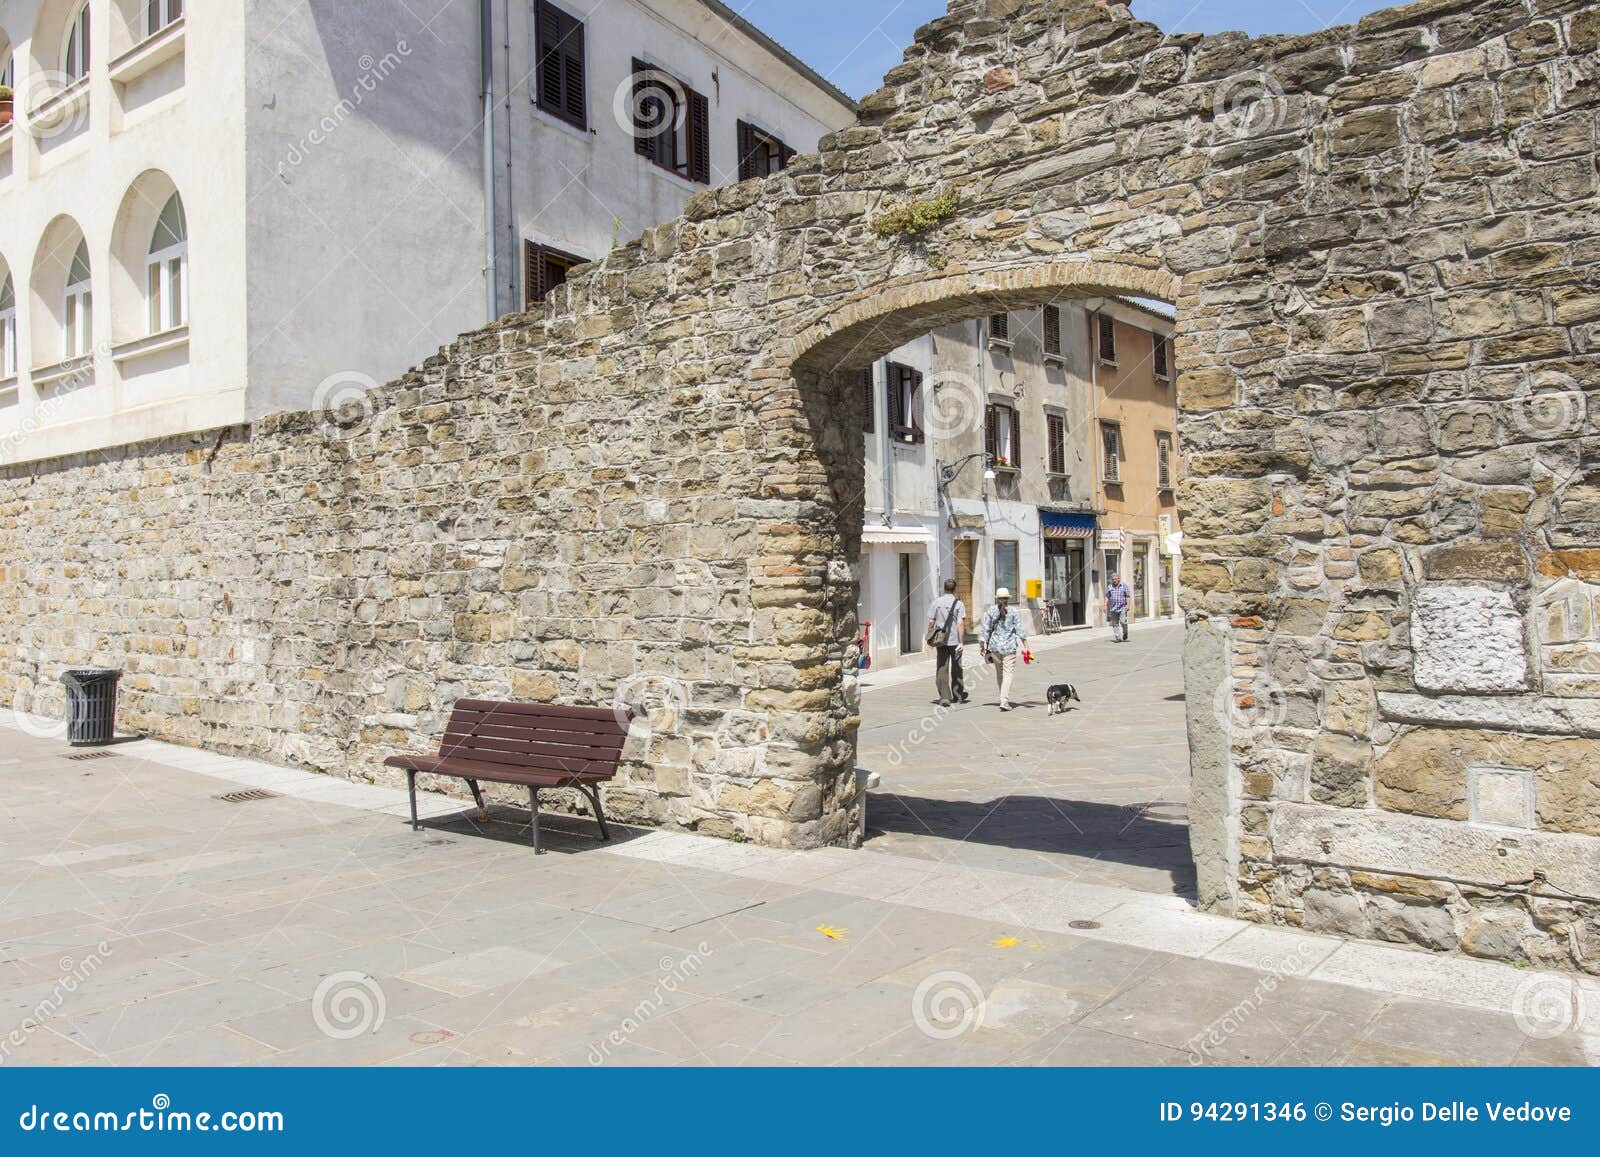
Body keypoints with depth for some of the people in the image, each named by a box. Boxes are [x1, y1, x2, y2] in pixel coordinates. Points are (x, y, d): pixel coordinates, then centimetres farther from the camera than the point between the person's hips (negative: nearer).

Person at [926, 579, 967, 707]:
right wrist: (961, 642, -12)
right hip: (955, 640, -1)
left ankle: (944, 697, -8)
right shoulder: (958, 603, -6)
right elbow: (960, 623, -13)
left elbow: (931, 622, 1)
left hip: (940, 641, 1)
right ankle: (958, 695, 25)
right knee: (956, 669, 13)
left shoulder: (936, 602, 1)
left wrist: (931, 638, 12)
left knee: (941, 669, 2)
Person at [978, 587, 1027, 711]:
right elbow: (1020, 631, -5)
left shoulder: (990, 611, 1)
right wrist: (1026, 646, -3)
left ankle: (1004, 698, 28)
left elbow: (985, 630, 0)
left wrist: (981, 646, 6)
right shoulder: (1013, 611, -2)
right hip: (1009, 647, -2)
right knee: (1008, 673, -2)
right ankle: (1004, 701, -14)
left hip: (994, 646, 2)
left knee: (999, 673, 16)